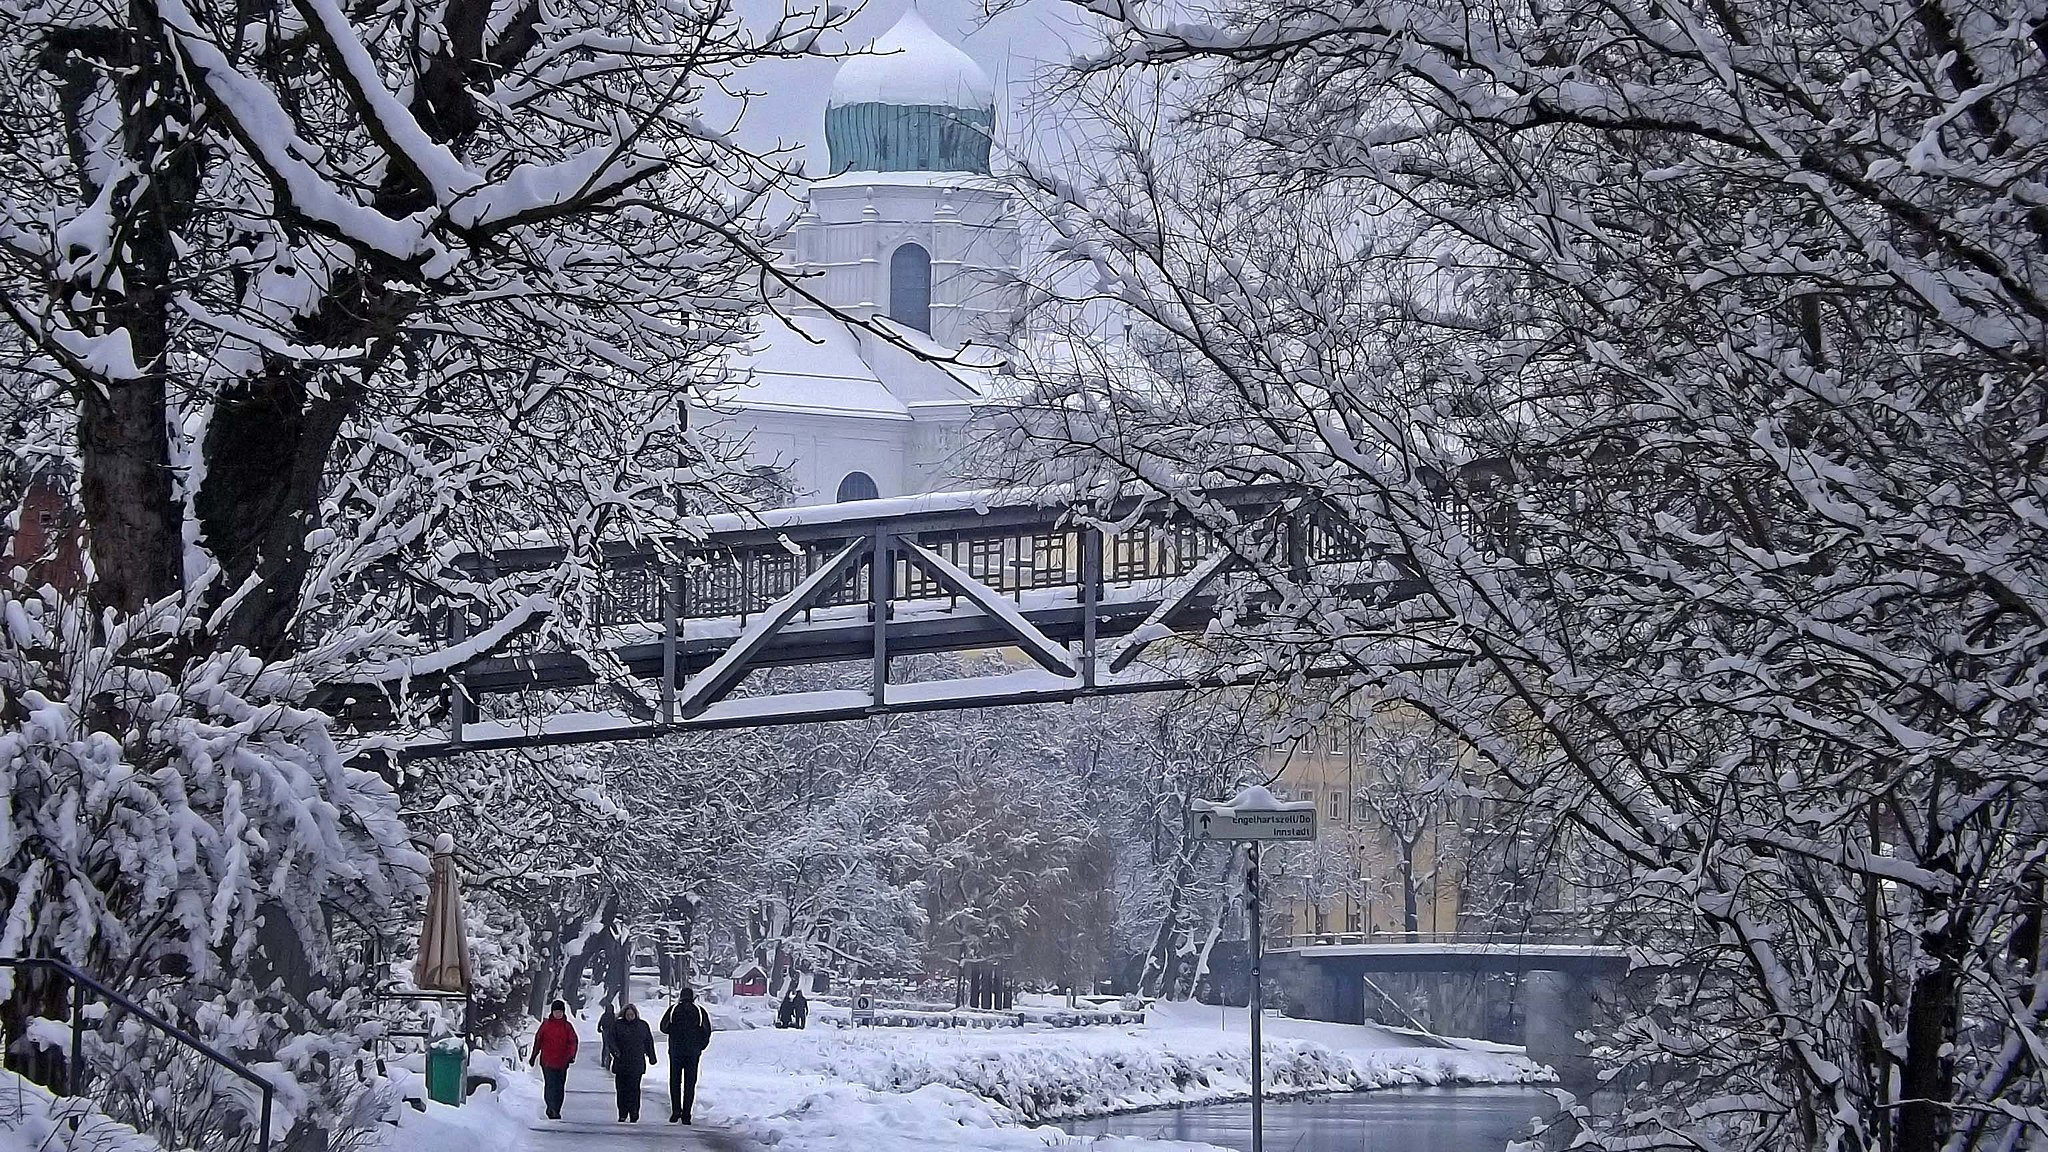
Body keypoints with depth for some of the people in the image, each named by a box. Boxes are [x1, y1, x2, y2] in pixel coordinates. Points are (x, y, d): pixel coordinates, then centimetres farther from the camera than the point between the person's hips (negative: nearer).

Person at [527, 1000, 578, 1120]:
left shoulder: (567, 1026, 6)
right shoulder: (546, 1025, 4)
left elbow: (572, 1042, 2)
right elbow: (538, 1041, 11)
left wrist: (571, 1056, -15)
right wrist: (533, 1056, 14)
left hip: (562, 1062, 2)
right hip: (547, 1061, -2)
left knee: (560, 1086, 6)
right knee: (550, 1085, -13)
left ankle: (556, 1110, 15)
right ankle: (552, 1109, -18)